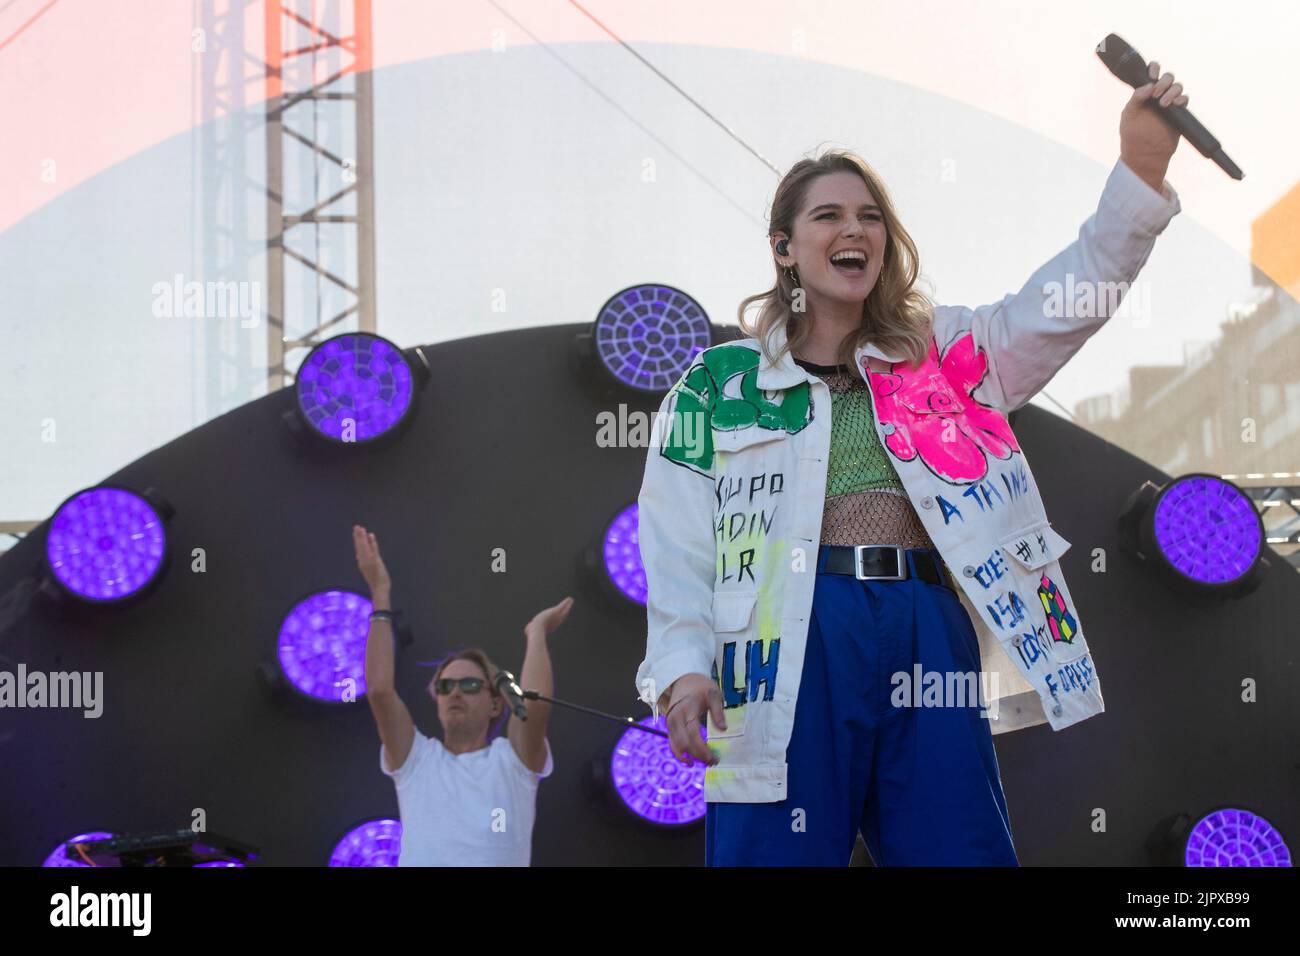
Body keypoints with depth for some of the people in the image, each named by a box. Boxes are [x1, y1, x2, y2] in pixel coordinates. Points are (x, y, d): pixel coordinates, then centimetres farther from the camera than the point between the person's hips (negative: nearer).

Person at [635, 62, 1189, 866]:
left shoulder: (944, 353, 19)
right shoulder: (721, 380, 12)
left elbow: (1076, 292, 10)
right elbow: (678, 542, 6)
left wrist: (1142, 167, -3)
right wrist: (681, 666, -9)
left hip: (932, 631, 3)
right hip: (795, 642, -2)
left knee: (962, 848, 1)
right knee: (778, 850, -5)